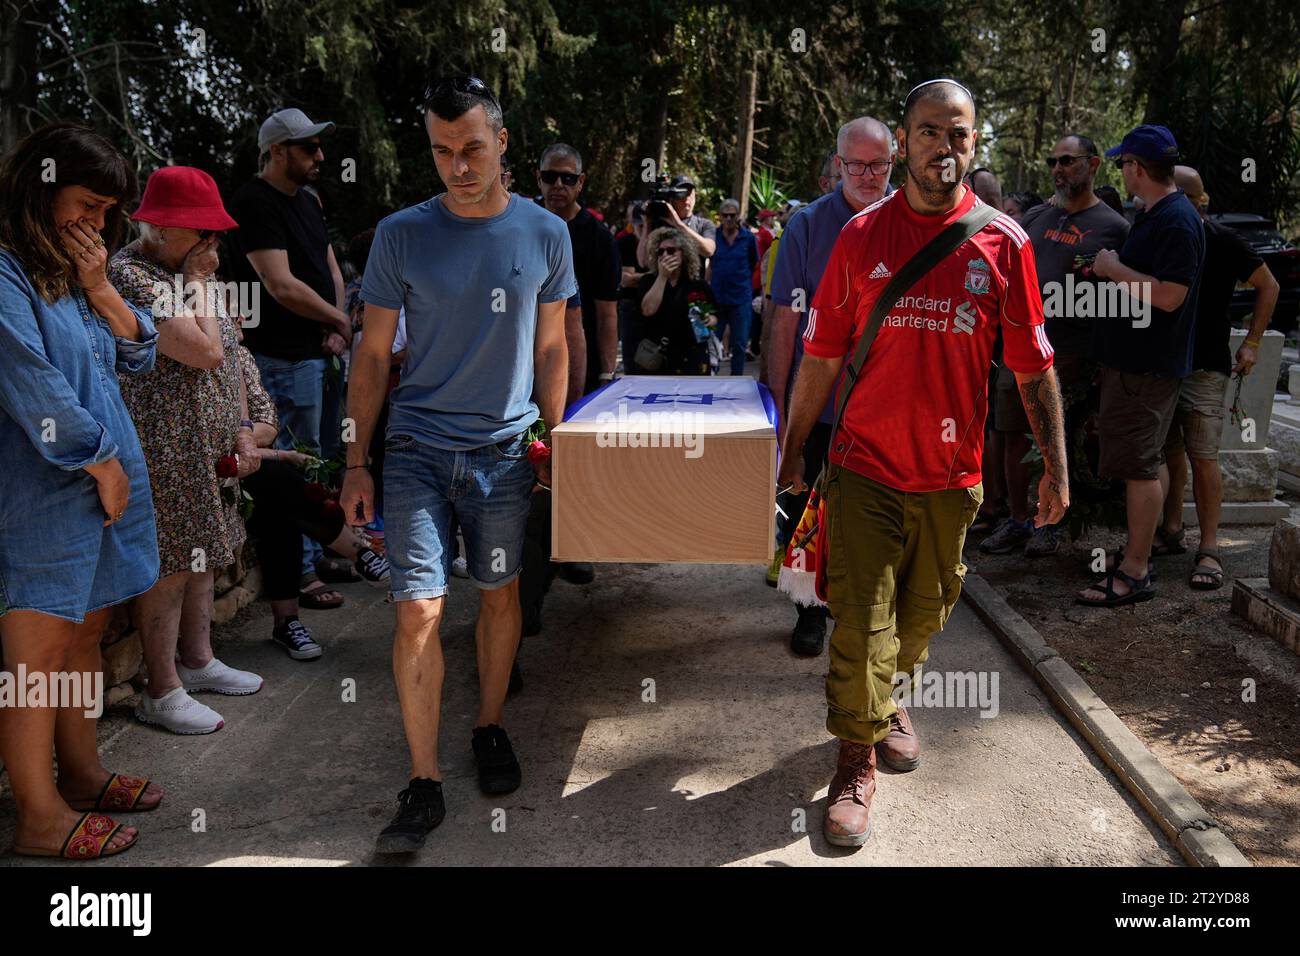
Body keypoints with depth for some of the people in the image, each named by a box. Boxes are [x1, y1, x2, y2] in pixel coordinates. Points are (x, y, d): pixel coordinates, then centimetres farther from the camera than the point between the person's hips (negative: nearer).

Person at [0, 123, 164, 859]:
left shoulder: (71, 269, 15)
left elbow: (139, 355, 13)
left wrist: (101, 287, -2)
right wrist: (102, 462, -11)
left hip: (104, 487, 9)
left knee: (87, 633, 15)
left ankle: (81, 772, 29)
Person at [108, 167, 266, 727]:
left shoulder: (194, 271, 13)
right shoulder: (131, 276, -17)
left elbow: (229, 355, 17)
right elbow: (207, 351, -24)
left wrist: (240, 427, 11)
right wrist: (197, 284, -12)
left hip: (208, 445, 9)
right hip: (165, 448, -9)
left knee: (204, 555, 17)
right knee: (169, 567, -1)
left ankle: (197, 661, 32)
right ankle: (162, 692, 12)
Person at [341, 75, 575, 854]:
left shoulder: (545, 234, 1)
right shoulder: (402, 235, -3)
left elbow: (551, 349, 8)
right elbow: (374, 354, 2)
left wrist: (557, 443, 7)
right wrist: (357, 461, 0)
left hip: (505, 452, 1)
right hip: (418, 452, -1)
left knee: (500, 594, 13)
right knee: (420, 611, -5)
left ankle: (491, 727, 35)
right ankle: (425, 784, 8)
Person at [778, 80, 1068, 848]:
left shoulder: (1003, 243, 0)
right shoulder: (862, 235, -1)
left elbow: (1034, 366, 3)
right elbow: (822, 355, 3)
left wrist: (1057, 465, 2)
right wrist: (794, 449, 6)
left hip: (952, 472, 2)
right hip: (866, 465, -1)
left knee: (924, 611, 16)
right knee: (861, 619, -1)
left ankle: (891, 698, 45)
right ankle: (858, 761, 16)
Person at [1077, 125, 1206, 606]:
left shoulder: (1176, 221, -18)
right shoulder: (1152, 214, 14)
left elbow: (1168, 296, -26)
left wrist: (1114, 269, -17)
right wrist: (1111, 267, 13)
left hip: (1146, 367, -11)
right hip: (1135, 359, 11)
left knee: (1139, 464, -7)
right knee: (1149, 461, 16)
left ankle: (1134, 575, -2)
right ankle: (1138, 549, 28)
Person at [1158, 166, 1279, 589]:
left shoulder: (1221, 241, -6)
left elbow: (1268, 286, 2)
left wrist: (1251, 344, -2)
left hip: (1204, 366, -5)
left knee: (1202, 456, -7)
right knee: (1169, 451, 11)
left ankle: (1209, 550, -2)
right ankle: (1171, 530, 24)